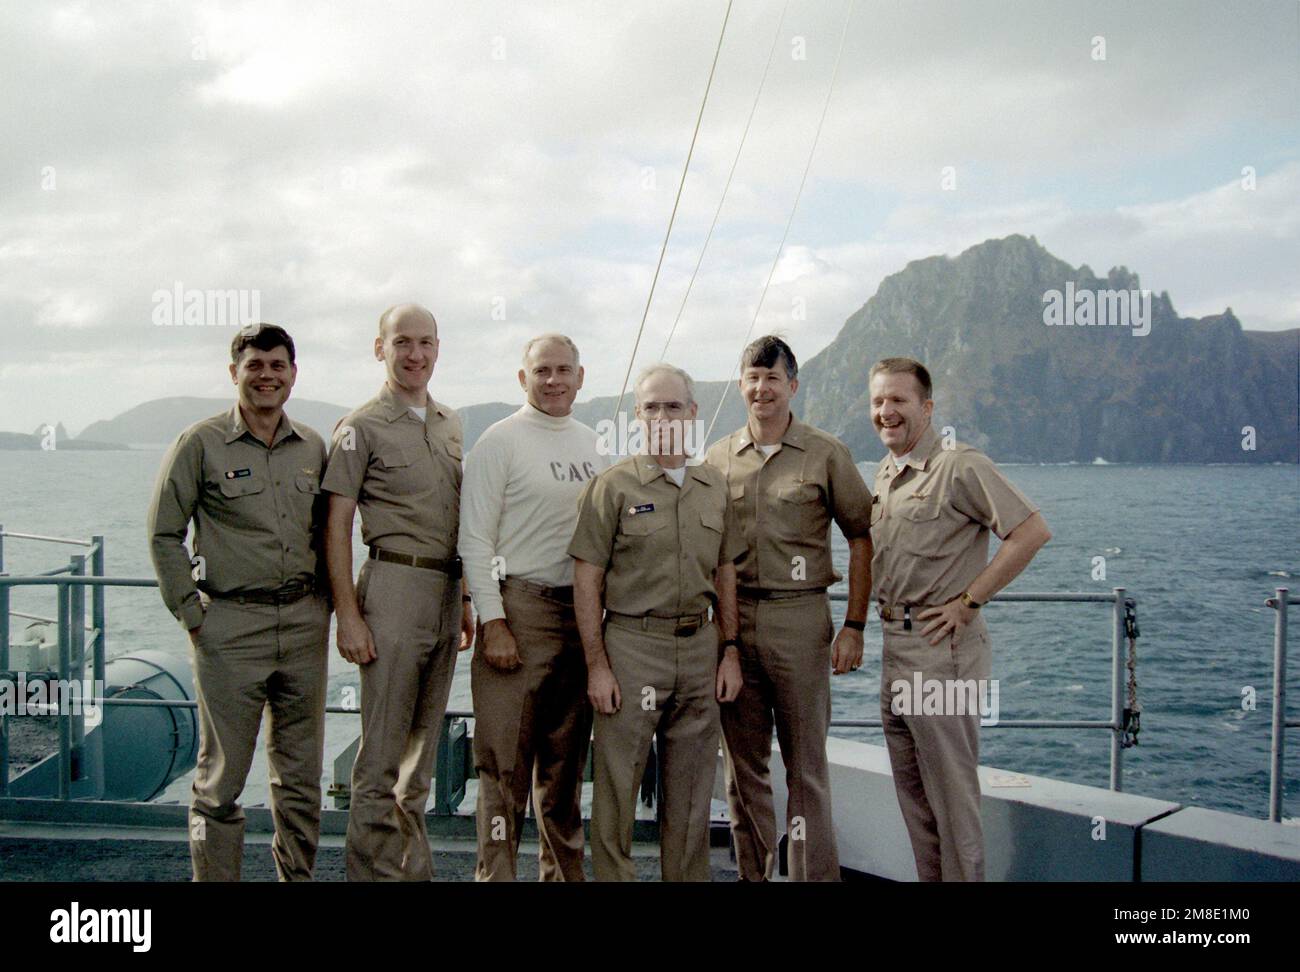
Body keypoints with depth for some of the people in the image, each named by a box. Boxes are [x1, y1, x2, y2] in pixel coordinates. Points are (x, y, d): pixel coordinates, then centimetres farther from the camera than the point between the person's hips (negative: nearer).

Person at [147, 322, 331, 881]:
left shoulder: (313, 446, 10)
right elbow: (164, 533, -1)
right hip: (230, 623, -4)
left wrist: (325, 600, 9)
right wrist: (190, 613, -5)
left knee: (301, 772, 11)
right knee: (222, 774, 0)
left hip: (304, 622, 4)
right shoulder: (201, 443, -2)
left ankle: (299, 877, 24)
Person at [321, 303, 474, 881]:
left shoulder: (450, 424, 15)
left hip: (445, 591, 7)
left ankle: (413, 869, 24)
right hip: (394, 587, -6)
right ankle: (375, 871, 6)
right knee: (382, 752, -4)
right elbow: (336, 526, -7)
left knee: (423, 746, 14)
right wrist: (347, 615, -14)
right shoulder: (362, 427, -4)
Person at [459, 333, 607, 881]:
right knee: (506, 762, -3)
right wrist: (493, 623, -15)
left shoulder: (590, 444, 15)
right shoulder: (500, 442, -4)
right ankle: (495, 873, 7)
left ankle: (564, 872, 24)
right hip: (519, 608, -6)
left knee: (566, 759, 13)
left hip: (581, 611, 6)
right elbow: (475, 541, -8)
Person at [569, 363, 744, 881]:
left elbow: (725, 573, 15)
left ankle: (688, 877, 24)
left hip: (700, 646, 4)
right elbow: (586, 580, -5)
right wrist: (597, 665, -10)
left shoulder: (714, 485, 10)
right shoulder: (613, 486, -3)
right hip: (632, 646, -4)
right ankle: (611, 876, 14)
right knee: (617, 786, 1)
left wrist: (730, 650, 9)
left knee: (690, 789, 12)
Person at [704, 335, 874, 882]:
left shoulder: (825, 454, 1)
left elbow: (862, 537, 3)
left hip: (800, 620, -3)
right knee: (743, 764, 11)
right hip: (732, 622, 3)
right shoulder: (717, 459, 10)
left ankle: (814, 875, 12)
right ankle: (753, 875, 23)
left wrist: (854, 626, -4)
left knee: (806, 765, 2)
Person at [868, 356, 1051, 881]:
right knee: (912, 794, 16)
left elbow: (1033, 531, -19)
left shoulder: (961, 466, -12)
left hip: (941, 647, -9)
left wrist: (968, 601, -18)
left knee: (952, 793, 0)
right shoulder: (884, 474, 13)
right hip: (896, 648, 9)